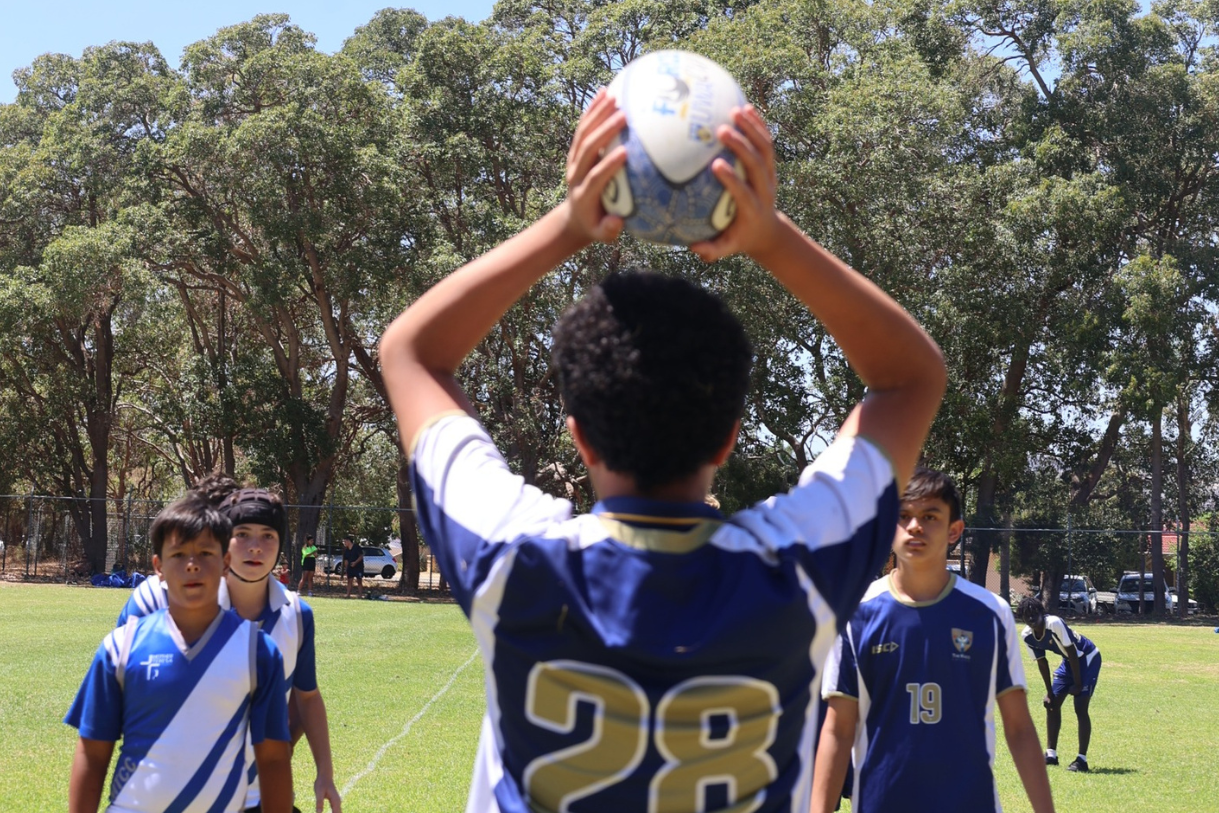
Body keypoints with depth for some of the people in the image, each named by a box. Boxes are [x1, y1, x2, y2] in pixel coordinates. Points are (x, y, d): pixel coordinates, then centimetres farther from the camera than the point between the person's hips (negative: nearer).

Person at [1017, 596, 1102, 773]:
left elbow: (1072, 654, -26)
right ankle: (1051, 754, 13)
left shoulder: (1055, 624, -33)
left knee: (1080, 708, -14)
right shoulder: (1027, 636, -11)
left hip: (1088, 658, -7)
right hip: (1068, 661, 7)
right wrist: (1050, 692, 1)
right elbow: (1042, 663, 0)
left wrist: (1078, 684, -20)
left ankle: (1082, 759, -11)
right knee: (1052, 704, 5)